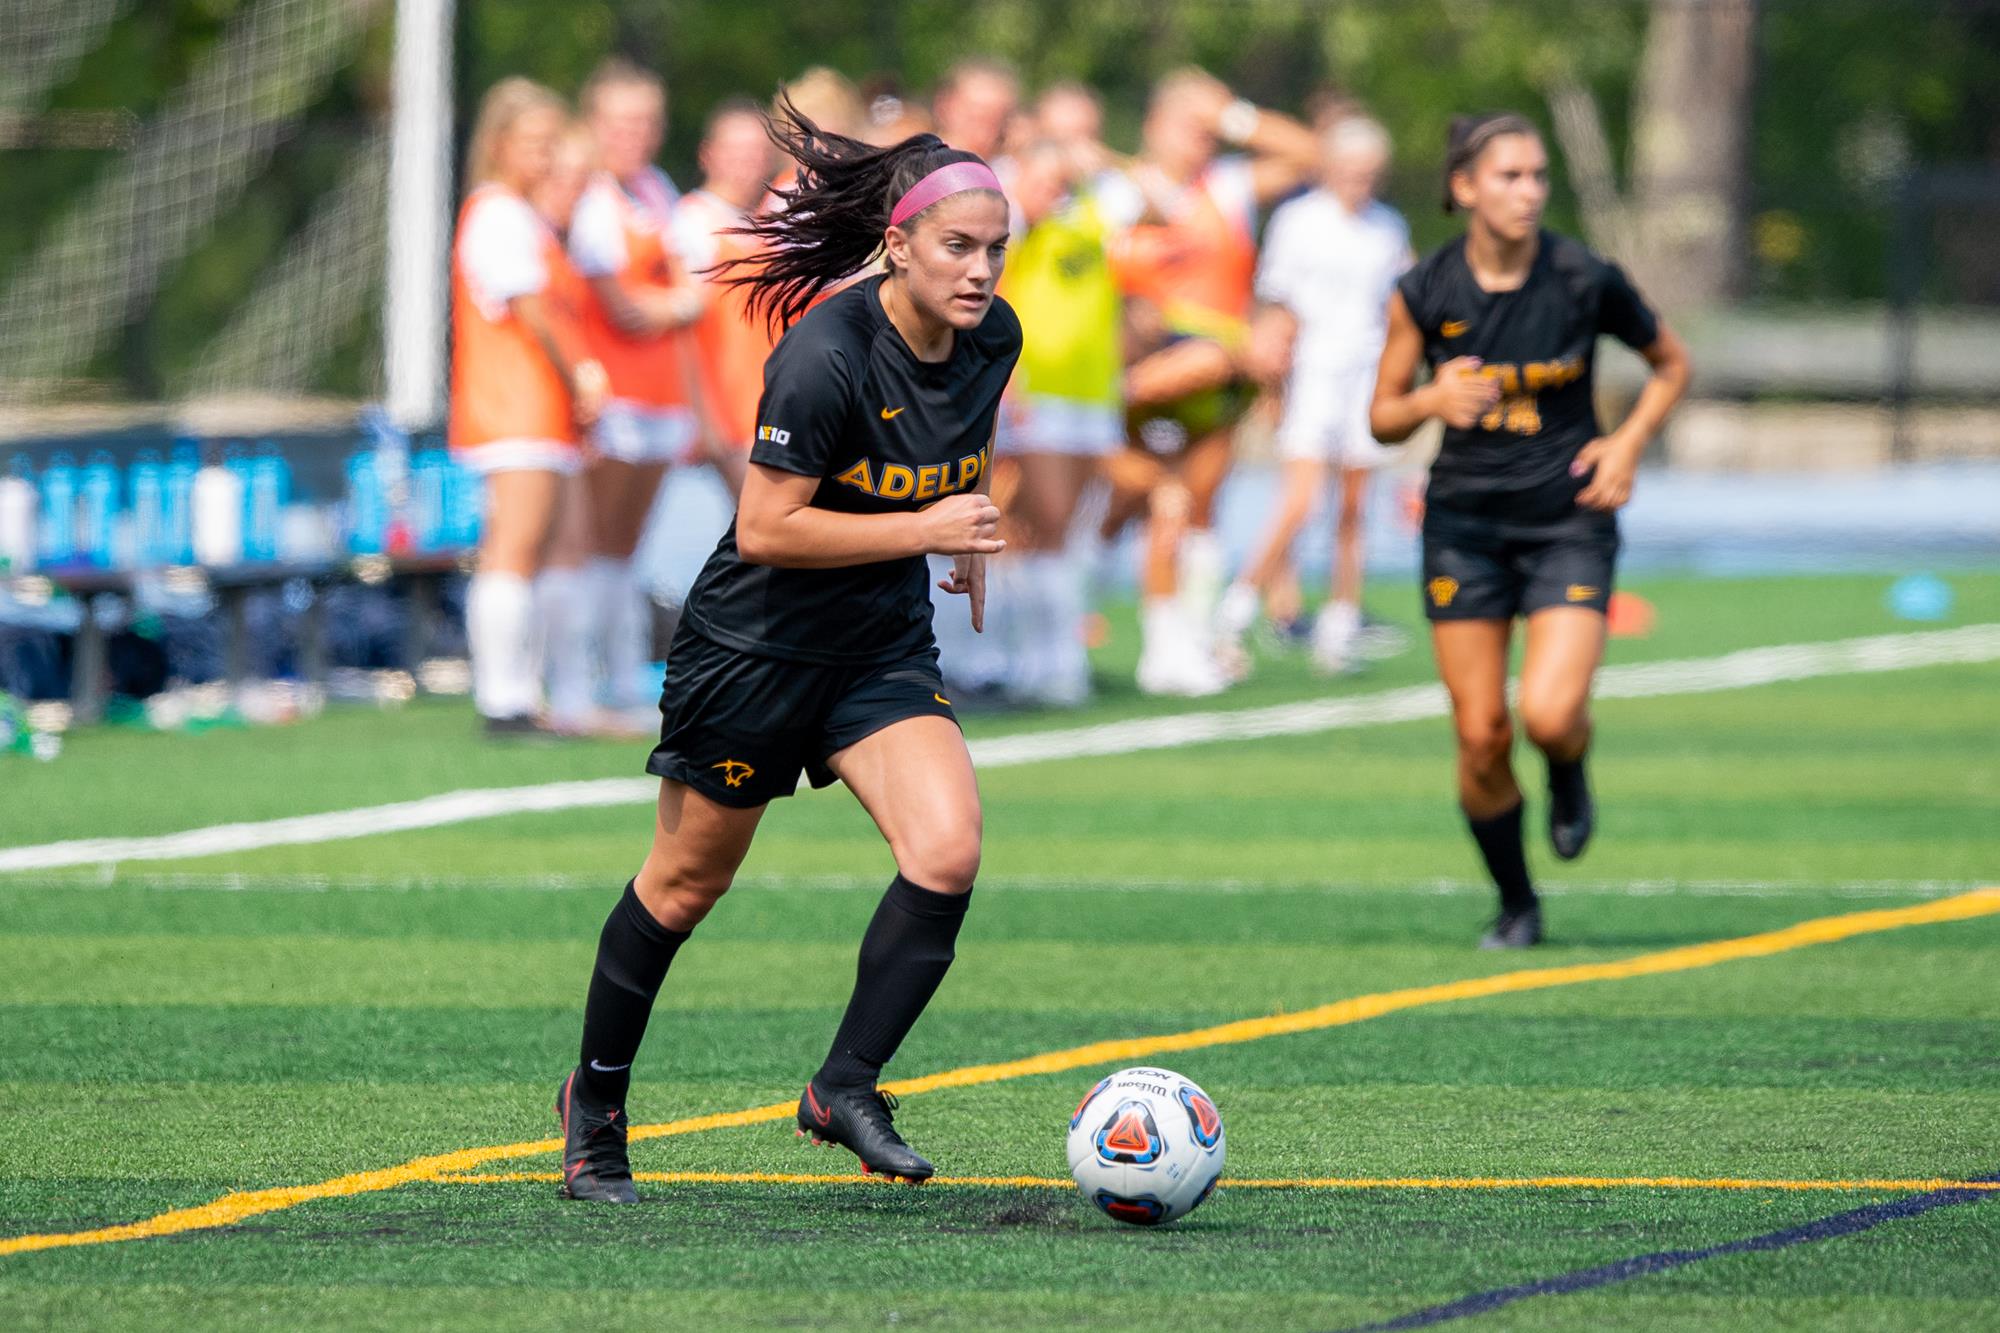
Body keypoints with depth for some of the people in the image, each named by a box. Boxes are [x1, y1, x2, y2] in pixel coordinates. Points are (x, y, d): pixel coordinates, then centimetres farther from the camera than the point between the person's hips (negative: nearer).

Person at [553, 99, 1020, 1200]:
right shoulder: (825, 357, -27)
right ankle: (595, 1101, 31)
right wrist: (925, 528, -25)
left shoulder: (991, 339, -6)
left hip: (885, 650, 5)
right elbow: (765, 529, -26)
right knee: (687, 883, 10)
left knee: (947, 852, -17)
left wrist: (967, 540, 22)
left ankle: (845, 1088, -3)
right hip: (753, 643, -5)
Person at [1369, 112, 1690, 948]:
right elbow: (1383, 417, 3)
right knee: (1481, 737, -1)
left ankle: (1569, 781, 18)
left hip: (1569, 520, -1)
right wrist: (1432, 400, -18)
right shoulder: (1424, 293, -6)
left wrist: (1629, 442, -7)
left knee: (1550, 714, -20)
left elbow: (1670, 363, 8)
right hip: (1466, 524, 1)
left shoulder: (1586, 281, -9)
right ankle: (1516, 908, 21)